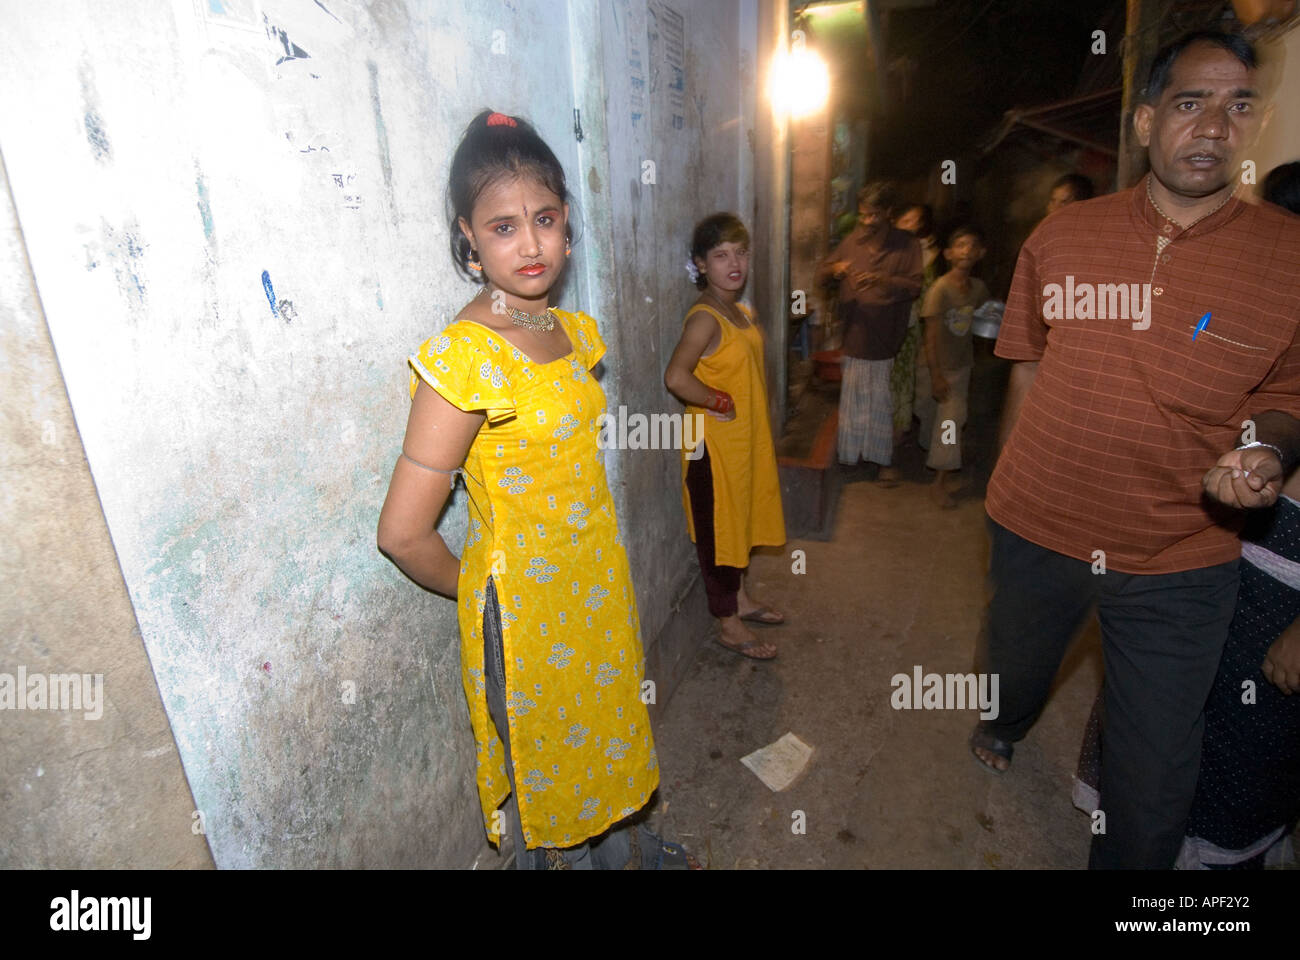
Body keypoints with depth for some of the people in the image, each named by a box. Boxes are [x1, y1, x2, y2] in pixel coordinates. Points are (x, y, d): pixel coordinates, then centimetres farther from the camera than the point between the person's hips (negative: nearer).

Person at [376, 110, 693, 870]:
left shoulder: (574, 331, -1)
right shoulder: (463, 357, -24)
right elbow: (404, 533, -23)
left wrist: (599, 573, 10)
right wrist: (477, 590, -6)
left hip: (597, 580, 7)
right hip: (525, 603, -7)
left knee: (603, 729, 27)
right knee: (545, 758, 18)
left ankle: (621, 845, 55)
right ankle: (563, 855, 48)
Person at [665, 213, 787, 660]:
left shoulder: (744, 312, 7)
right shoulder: (704, 317, -20)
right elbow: (676, 377, -34)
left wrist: (750, 408, 8)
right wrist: (722, 404, -22)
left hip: (748, 439, 9)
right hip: (714, 444, -9)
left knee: (741, 520, 21)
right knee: (719, 528, 5)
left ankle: (740, 598, 40)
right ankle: (729, 625, 20)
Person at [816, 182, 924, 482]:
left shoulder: (907, 245, -3)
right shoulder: (852, 241, 6)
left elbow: (914, 286, -11)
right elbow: (820, 277, 8)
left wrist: (882, 279, -27)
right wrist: (834, 269, -15)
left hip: (889, 341, -3)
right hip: (855, 337, 3)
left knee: (885, 402, 4)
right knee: (854, 400, 11)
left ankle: (886, 459, 18)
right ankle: (852, 453, 26)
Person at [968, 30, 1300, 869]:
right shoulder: (1061, 238, -3)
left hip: (1180, 561, -1)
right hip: (1036, 527, 2)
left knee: (1155, 777, 11)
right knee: (1014, 667, 30)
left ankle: (1126, 863, 42)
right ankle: (1003, 726, 66)